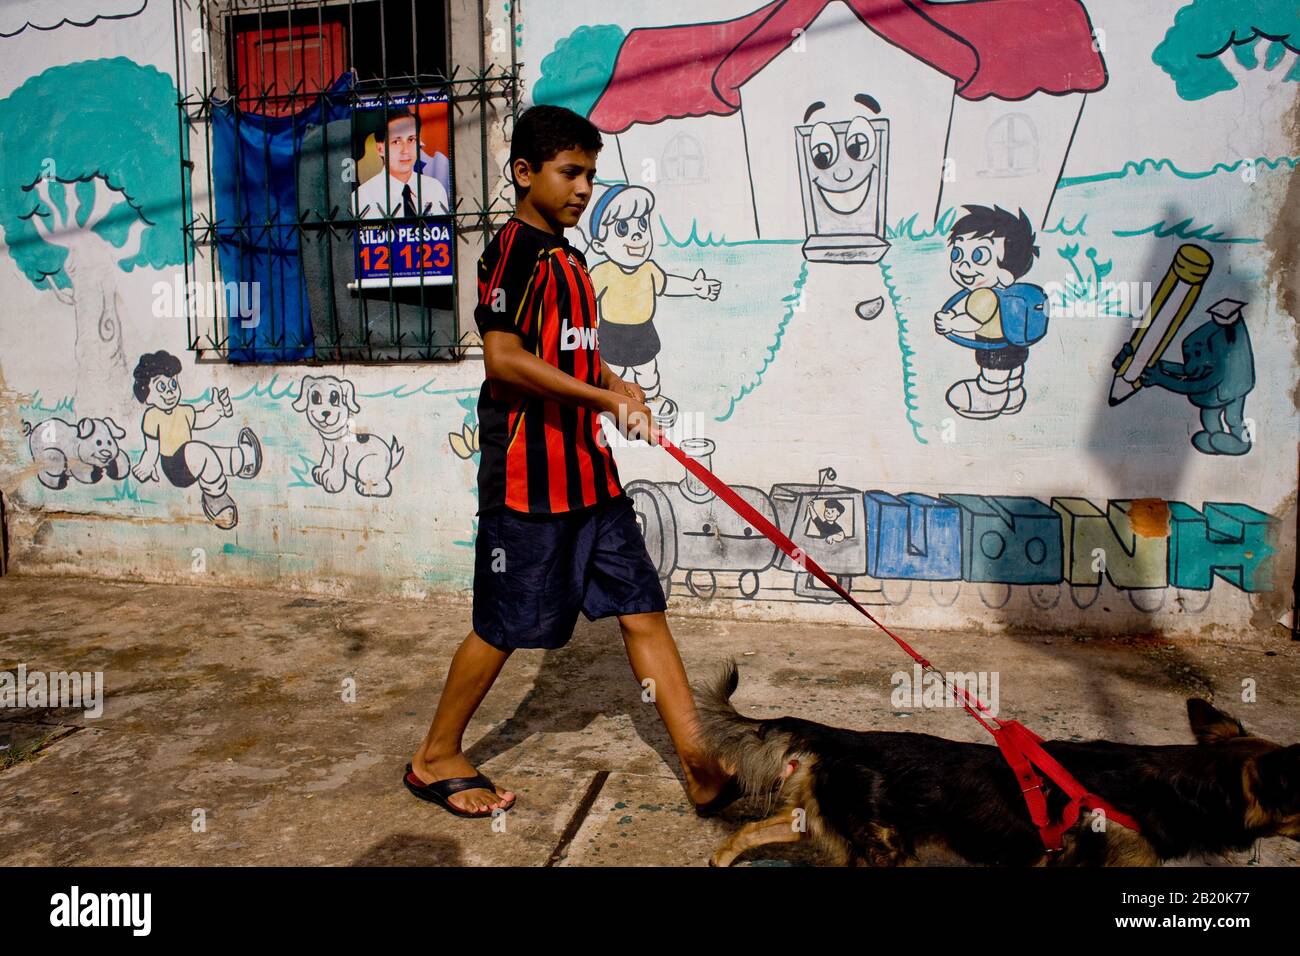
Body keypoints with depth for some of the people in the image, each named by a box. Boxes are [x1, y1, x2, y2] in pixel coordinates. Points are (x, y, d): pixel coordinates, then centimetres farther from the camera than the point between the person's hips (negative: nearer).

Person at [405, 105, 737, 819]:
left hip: (587, 471, 9)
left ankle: (702, 771, 10)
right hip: (527, 472, -8)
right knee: (504, 626, 4)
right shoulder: (515, 249, -10)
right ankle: (435, 759, 26)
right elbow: (504, 360, -22)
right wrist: (608, 397, -21)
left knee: (641, 608, 5)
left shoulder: (568, 256, 17)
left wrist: (620, 386, 8)